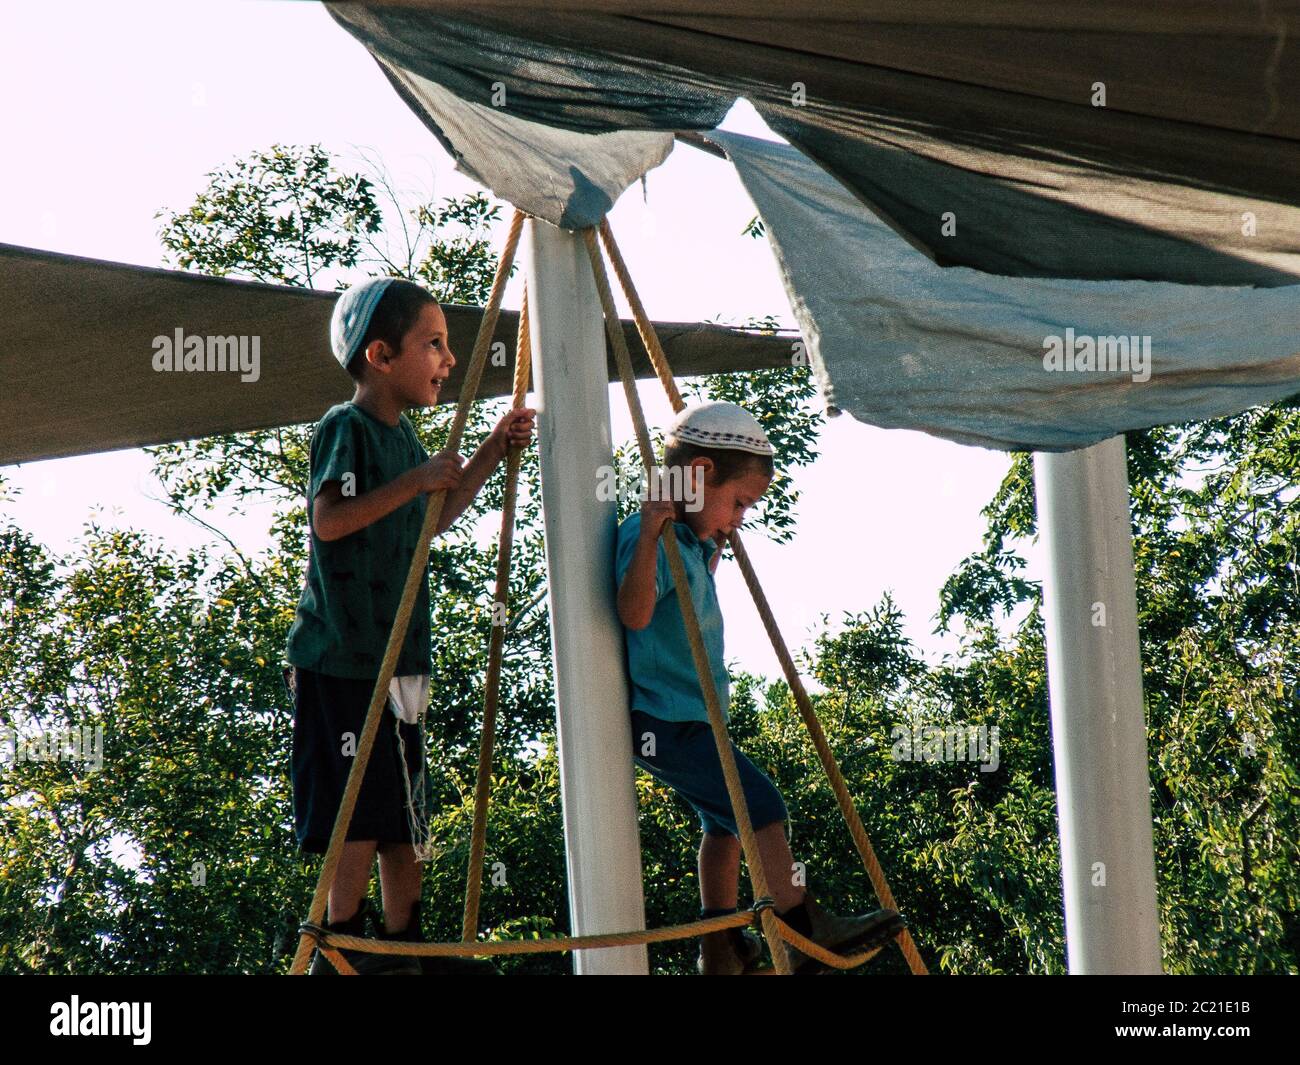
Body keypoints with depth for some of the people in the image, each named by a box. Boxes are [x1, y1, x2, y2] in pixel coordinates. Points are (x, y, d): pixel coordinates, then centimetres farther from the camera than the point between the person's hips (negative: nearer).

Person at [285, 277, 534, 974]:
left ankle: (403, 943, 17)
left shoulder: (403, 434, 15)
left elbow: (430, 520, 26)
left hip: (397, 652, 9)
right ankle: (340, 946, 1)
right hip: (344, 656, -9)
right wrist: (413, 481, -25)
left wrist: (491, 456, 20)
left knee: (402, 808, 11)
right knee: (363, 805, -7)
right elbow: (329, 520, -24)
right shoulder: (345, 428, -12)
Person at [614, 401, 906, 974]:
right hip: (661, 720, -11)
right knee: (761, 805, -12)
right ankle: (806, 929, -7)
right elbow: (634, 614, -36)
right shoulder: (647, 536, -19)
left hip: (686, 717, 11)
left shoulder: (692, 539, 13)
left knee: (727, 816, 17)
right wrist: (649, 535, -42)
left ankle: (722, 947, 24)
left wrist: (715, 542, 29)